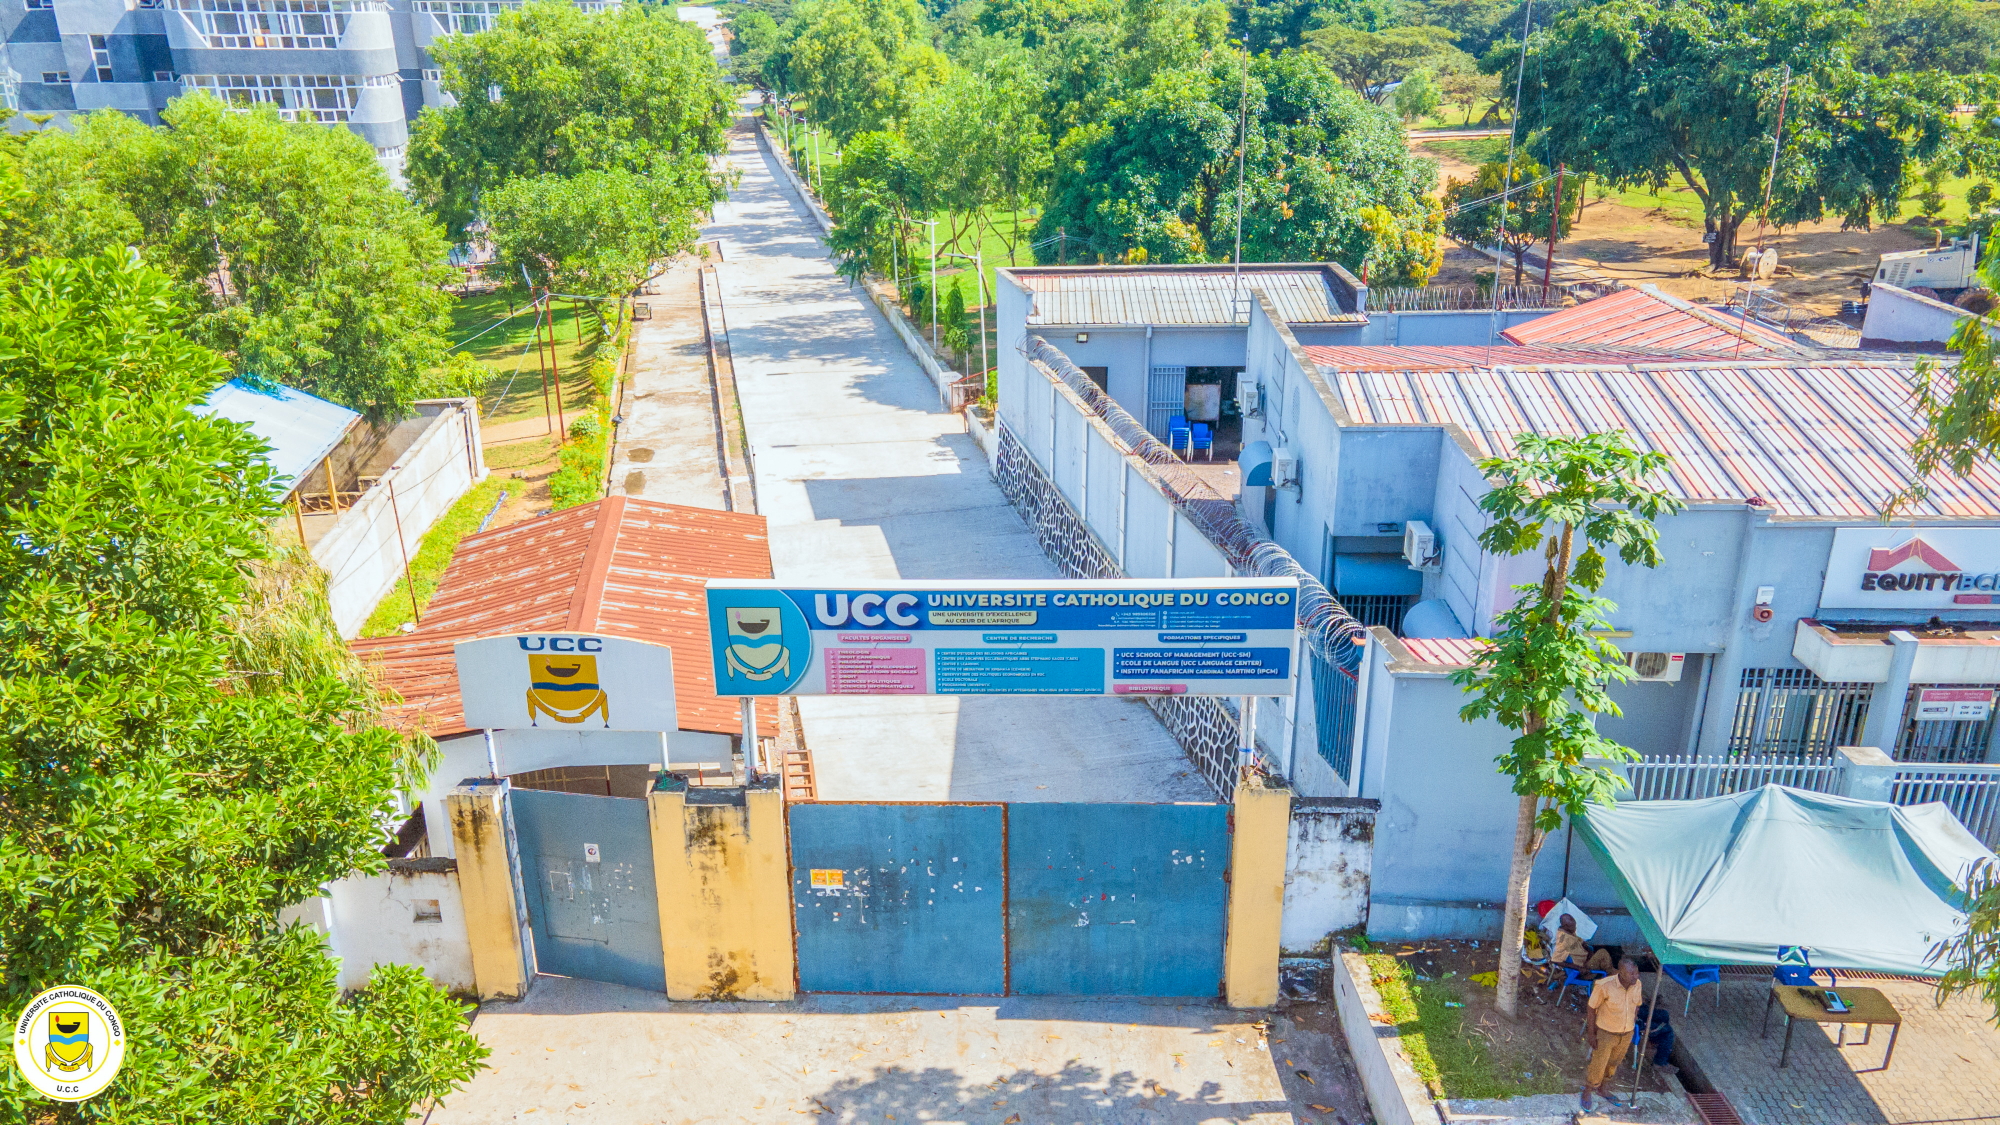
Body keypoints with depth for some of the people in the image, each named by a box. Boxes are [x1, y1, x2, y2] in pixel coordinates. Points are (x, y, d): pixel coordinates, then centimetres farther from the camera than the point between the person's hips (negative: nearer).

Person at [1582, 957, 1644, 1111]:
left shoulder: (1637, 985, -13)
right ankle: (1587, 1092, 33)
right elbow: (1592, 1009, -16)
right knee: (1598, 1065, 8)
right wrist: (1591, 1034, -13)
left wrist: (1631, 1032, 11)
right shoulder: (1604, 986, -28)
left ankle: (1600, 1087, 47)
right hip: (1606, 1033, -5)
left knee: (1612, 1064, 23)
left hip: (1626, 1034, 5)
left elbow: (1636, 1007, 5)